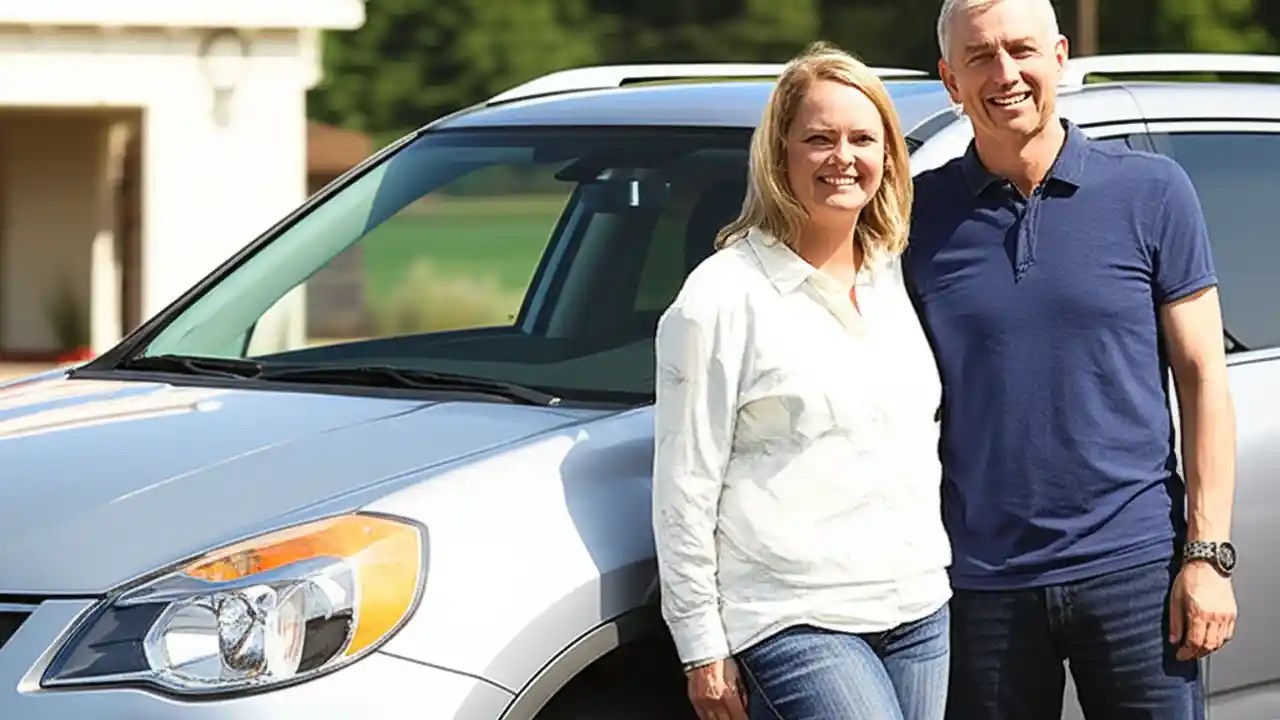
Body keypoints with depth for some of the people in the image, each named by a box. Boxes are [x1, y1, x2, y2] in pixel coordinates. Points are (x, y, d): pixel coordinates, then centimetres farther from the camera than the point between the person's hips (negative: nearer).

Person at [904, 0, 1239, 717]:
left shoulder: (1152, 191, 2)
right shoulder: (920, 213, 5)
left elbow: (1202, 376, 3)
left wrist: (1207, 553, -4)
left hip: (1134, 571, -1)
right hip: (979, 581, 1)